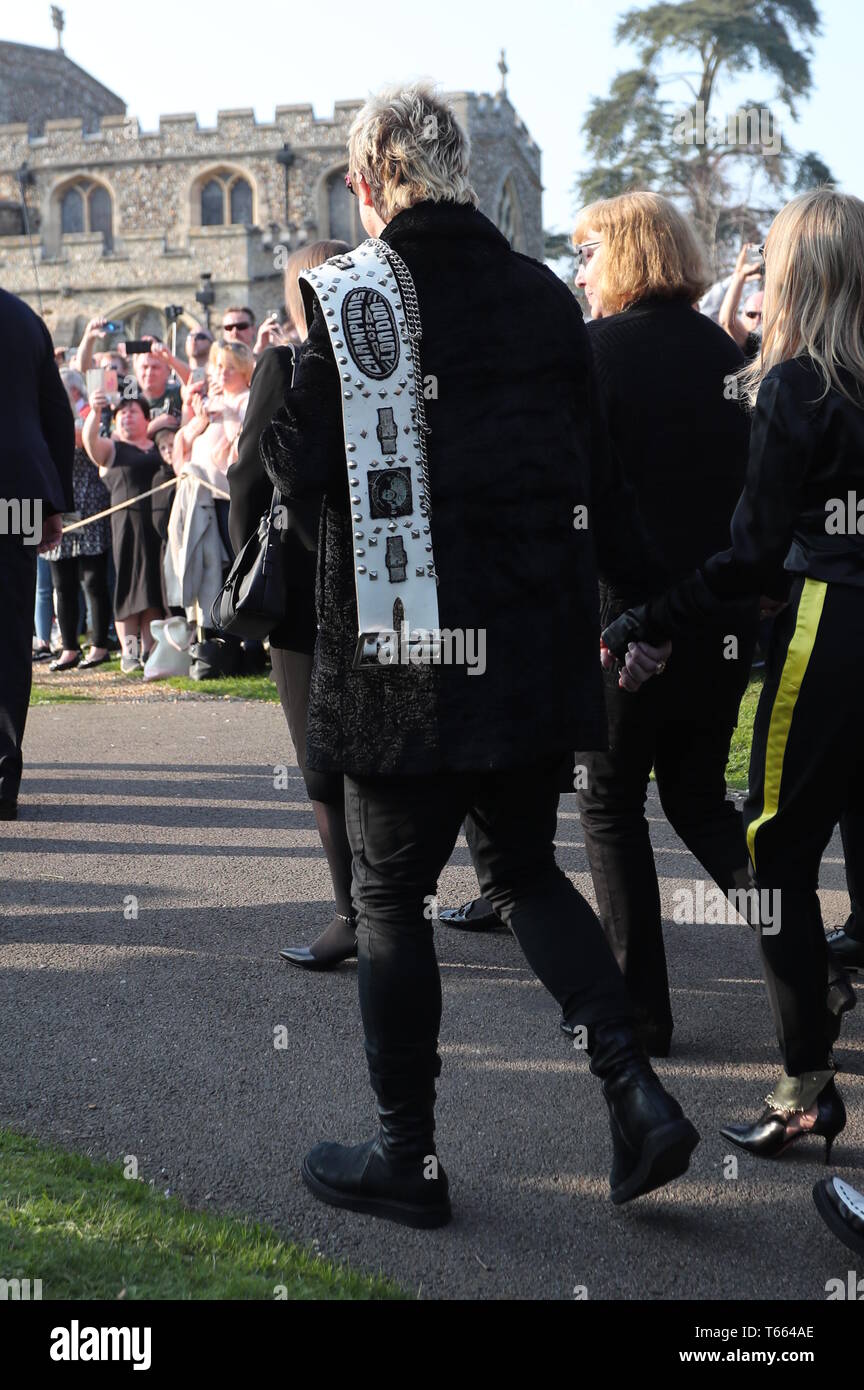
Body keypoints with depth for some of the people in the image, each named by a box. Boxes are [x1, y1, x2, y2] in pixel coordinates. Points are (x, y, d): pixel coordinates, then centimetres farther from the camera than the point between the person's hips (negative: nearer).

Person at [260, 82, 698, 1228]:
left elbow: (303, 470, -10)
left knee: (391, 893, 9)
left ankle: (406, 1156, 18)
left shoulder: (340, 297, -9)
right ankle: (636, 1091, 8)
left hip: (404, 649, -5)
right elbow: (595, 467, 8)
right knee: (523, 867, 20)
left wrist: (263, 425, 12)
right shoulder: (543, 292, 5)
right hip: (539, 641, 5)